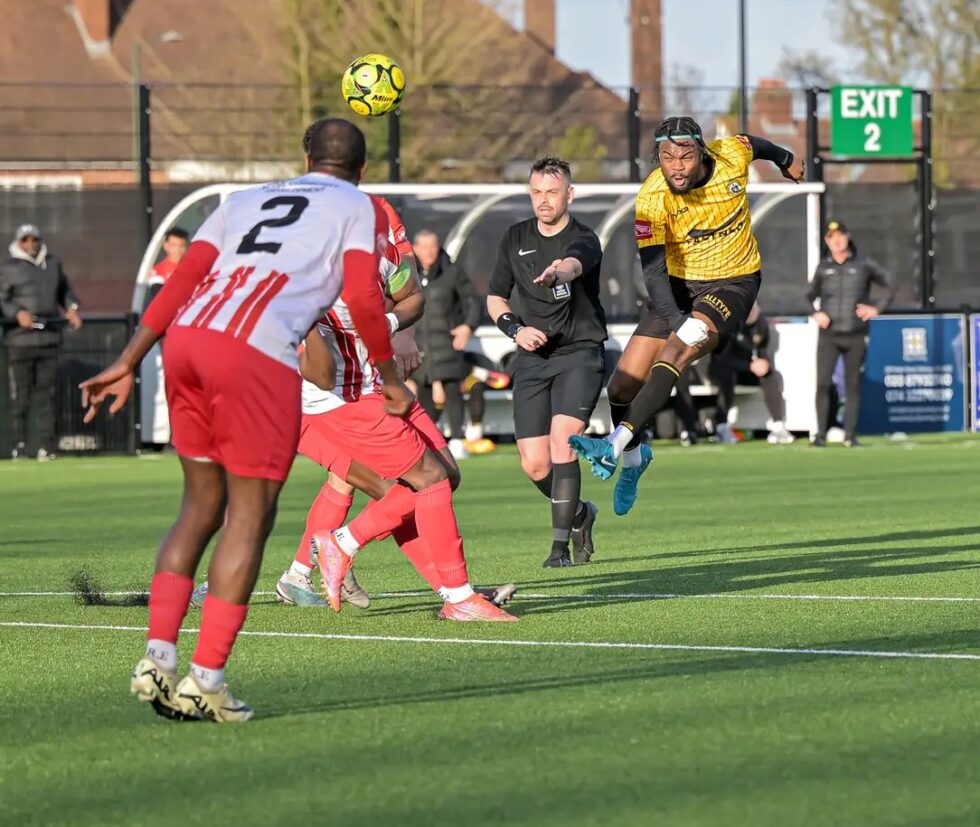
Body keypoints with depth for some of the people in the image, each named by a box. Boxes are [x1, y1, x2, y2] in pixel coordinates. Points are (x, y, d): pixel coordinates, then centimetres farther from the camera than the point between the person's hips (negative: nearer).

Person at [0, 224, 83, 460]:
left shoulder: (53, 264, 15)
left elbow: (65, 290, 27)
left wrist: (71, 308, 7)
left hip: (49, 338, 4)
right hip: (20, 340, -4)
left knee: (46, 394, 4)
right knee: (20, 395, -5)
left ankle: (46, 446, 7)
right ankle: (19, 446, 0)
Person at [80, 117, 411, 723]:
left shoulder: (248, 200, 30)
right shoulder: (360, 208, 17)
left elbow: (182, 279, 22)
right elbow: (363, 298, 2)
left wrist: (128, 364, 20)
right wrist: (390, 380, 15)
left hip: (187, 337, 6)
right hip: (254, 354, -6)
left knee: (201, 505, 16)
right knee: (250, 515, 1)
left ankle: (158, 656, 6)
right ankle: (205, 678, -4)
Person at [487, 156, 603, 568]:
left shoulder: (583, 239, -10)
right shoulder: (516, 238, 8)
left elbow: (574, 264, -35)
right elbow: (495, 298, 14)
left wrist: (559, 272, -59)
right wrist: (515, 329, -7)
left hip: (578, 353, -5)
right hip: (532, 359, 5)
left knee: (562, 442, -22)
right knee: (534, 464, 0)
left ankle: (561, 546, -15)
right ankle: (579, 513, 30)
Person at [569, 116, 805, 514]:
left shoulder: (733, 155, -16)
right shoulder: (652, 198, -20)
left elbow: (756, 145, 10)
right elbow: (653, 269, -21)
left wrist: (785, 159, 32)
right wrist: (674, 319, -36)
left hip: (733, 283, -2)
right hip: (679, 286, 2)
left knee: (677, 350, -30)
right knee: (622, 386, -3)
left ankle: (617, 443, -36)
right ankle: (633, 457, 27)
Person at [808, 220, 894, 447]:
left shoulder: (863, 265, 2)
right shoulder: (823, 268, 7)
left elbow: (888, 287, 9)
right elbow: (811, 296, 20)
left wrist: (877, 309, -4)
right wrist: (816, 313, 1)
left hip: (856, 336, -1)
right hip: (828, 335, 1)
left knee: (853, 385, 2)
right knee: (822, 383, -9)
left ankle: (850, 434, 8)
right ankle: (820, 434, -5)